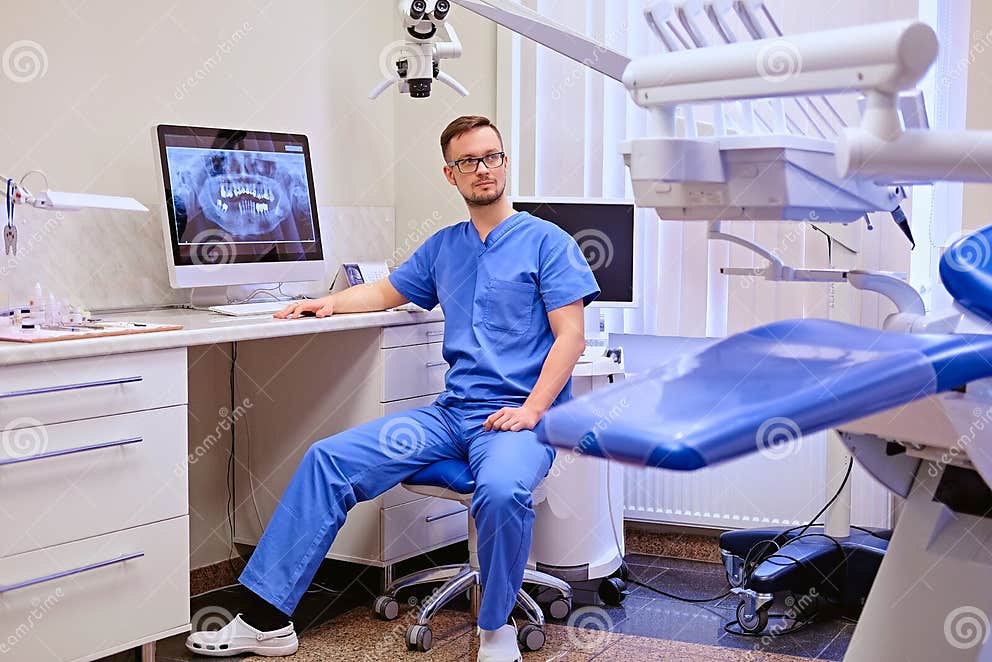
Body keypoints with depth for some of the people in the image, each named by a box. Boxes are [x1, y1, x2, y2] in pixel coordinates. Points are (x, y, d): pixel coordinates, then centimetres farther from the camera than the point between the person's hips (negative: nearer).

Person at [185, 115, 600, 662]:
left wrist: (532, 410, -17)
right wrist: (329, 302, 13)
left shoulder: (547, 242, 2)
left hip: (518, 417, -5)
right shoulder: (443, 246, 19)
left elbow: (571, 336, -5)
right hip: (452, 412, 6)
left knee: (502, 489, -39)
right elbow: (387, 292, 32)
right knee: (328, 459, -11)